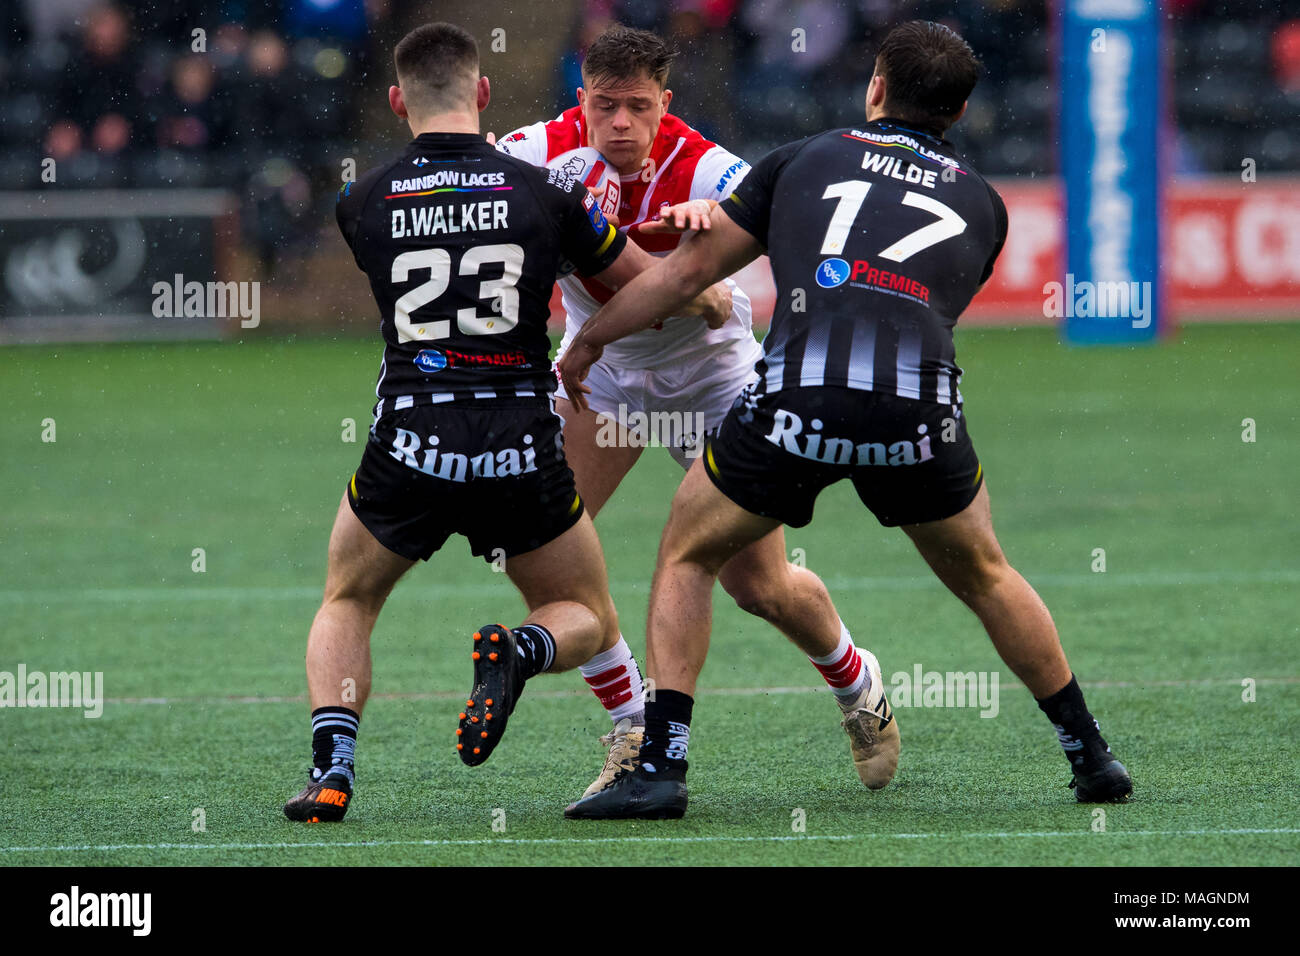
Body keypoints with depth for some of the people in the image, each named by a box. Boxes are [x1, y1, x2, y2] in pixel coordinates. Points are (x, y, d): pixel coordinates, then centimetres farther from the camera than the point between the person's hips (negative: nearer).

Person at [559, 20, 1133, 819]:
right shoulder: (982, 202, 26)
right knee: (985, 575, 28)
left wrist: (589, 340, 37)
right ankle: (1091, 756, 30)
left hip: (798, 397, -2)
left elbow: (687, 271, 21)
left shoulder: (805, 160, 21)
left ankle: (661, 765, 7)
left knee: (686, 558, 19)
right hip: (919, 408, 2)